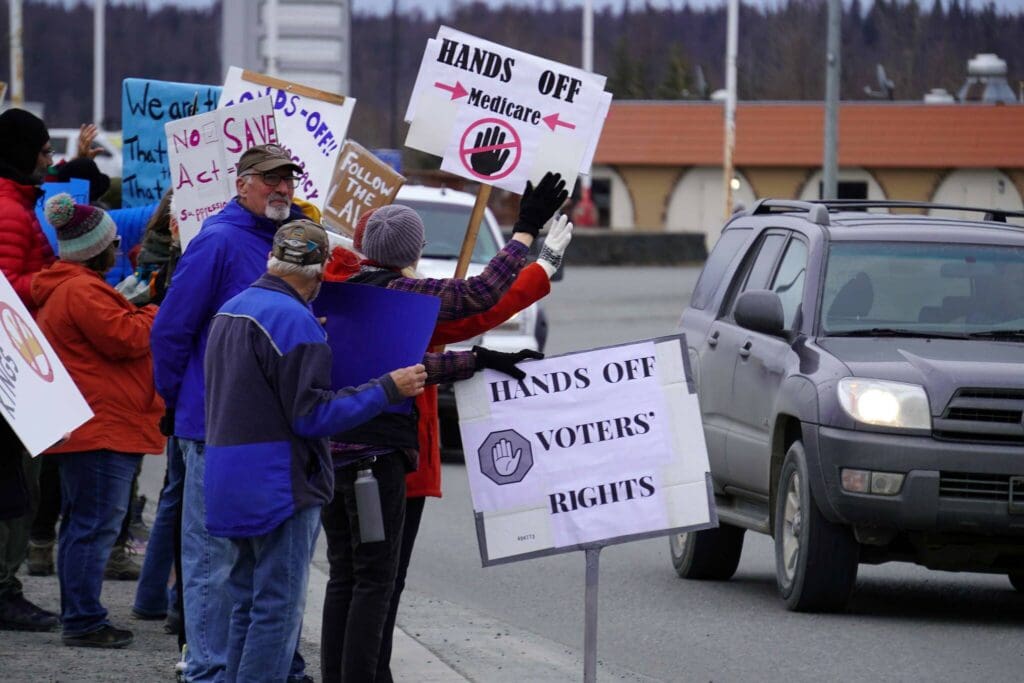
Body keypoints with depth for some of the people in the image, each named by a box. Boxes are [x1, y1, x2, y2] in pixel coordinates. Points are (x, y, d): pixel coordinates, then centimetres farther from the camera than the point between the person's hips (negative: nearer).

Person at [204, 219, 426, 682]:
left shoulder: (230, 311, 13)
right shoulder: (295, 321, -16)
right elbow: (312, 415, -18)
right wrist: (388, 389, -15)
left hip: (231, 482, 9)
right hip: (280, 483, -9)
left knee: (248, 604, 16)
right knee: (279, 608, -6)